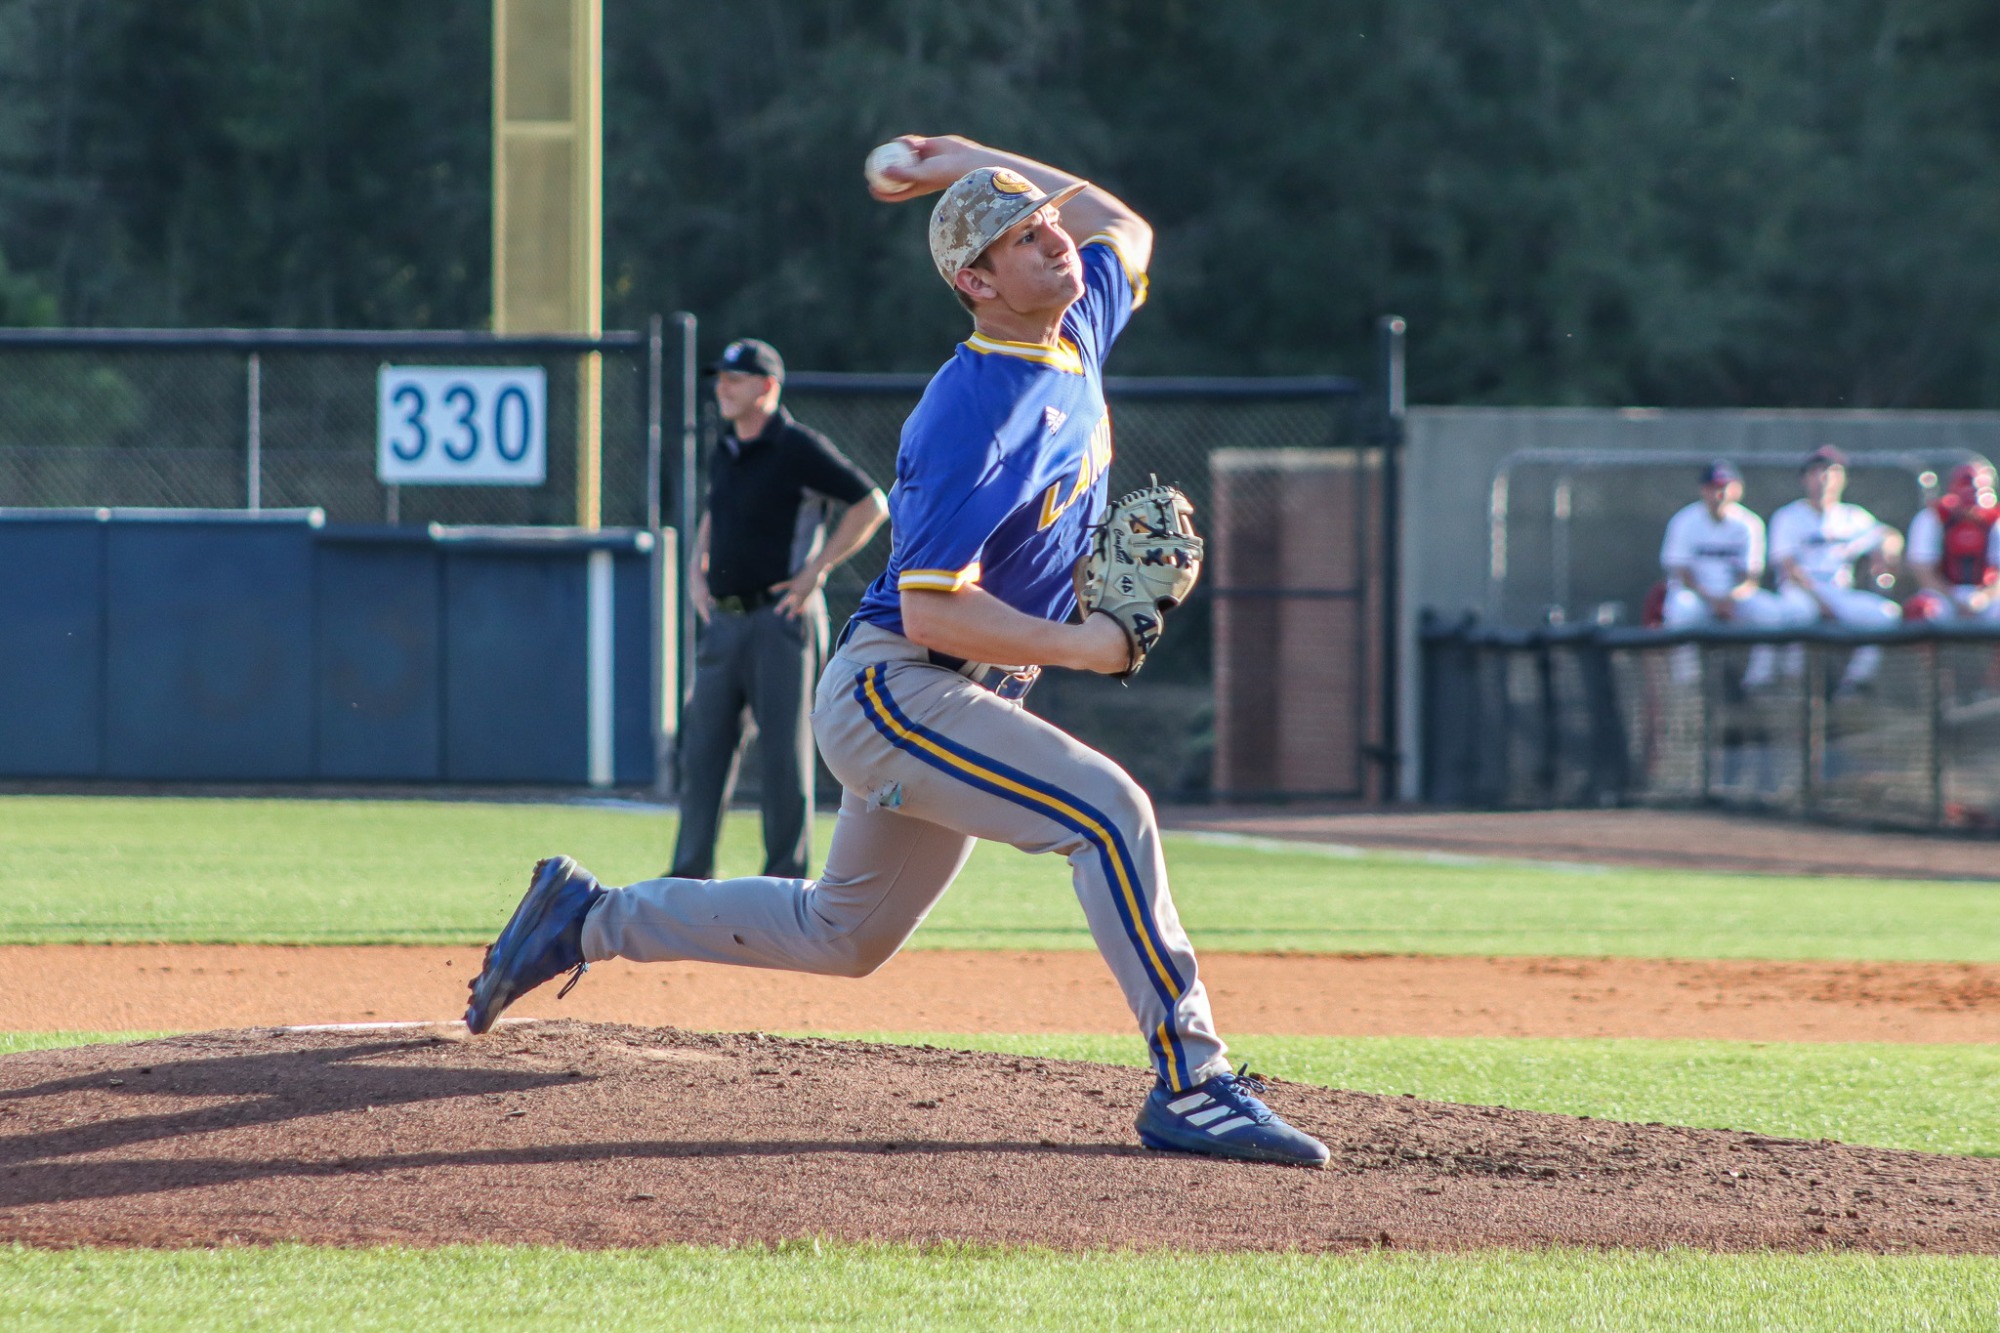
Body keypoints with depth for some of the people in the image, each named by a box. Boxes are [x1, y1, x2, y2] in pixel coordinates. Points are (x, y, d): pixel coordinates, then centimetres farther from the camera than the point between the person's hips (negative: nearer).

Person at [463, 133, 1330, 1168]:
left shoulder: (1076, 337, 4)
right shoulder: (974, 415, -23)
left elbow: (1123, 226, 26)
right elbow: (930, 611, -26)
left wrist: (973, 164, 20)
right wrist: (1081, 646, -24)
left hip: (955, 700, 10)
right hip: (892, 688, -10)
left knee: (844, 933, 21)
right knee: (1109, 811, -26)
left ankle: (591, 919, 35)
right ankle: (1191, 1085, -27)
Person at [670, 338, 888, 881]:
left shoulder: (798, 448, -9)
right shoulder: (724, 453, 13)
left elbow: (871, 505, -11)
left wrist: (814, 571, -13)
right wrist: (698, 567, 16)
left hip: (779, 617, -7)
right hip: (723, 618, 7)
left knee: (783, 752, -4)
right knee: (702, 747, 5)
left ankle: (786, 873, 1)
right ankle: (690, 872, 9)